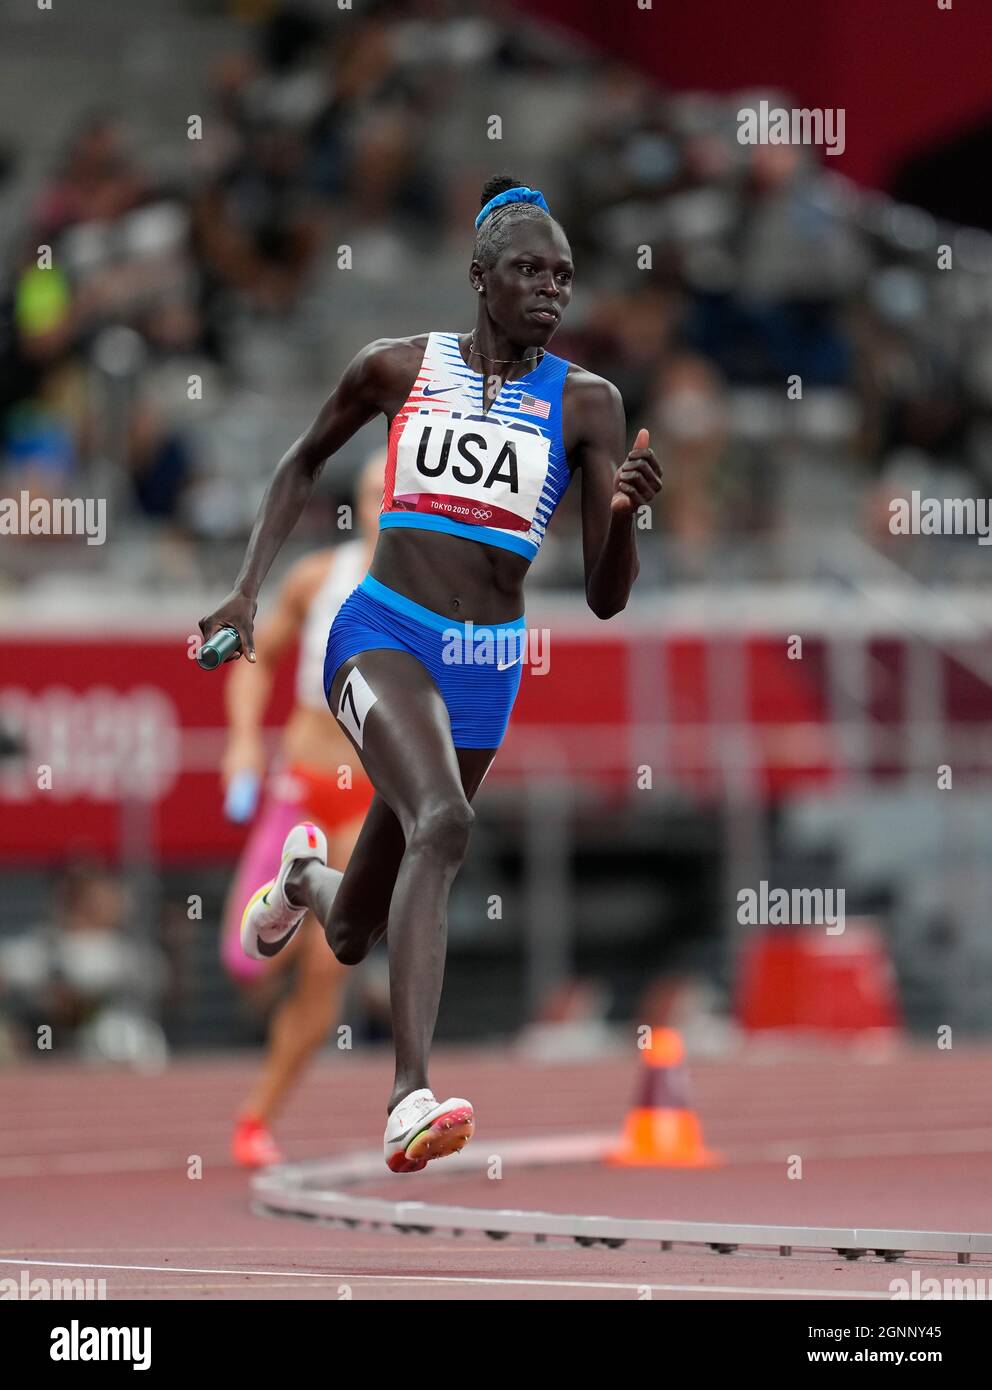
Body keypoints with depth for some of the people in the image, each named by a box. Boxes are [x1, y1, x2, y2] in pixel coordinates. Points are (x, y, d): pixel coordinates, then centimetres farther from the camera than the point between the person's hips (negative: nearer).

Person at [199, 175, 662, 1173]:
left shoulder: (585, 404, 1)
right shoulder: (400, 368, 0)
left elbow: (606, 600, -1)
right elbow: (304, 463, 18)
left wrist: (623, 512, -21)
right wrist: (247, 590, 9)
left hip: (488, 664, 3)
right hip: (382, 632, -3)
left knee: (352, 936, 12)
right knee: (442, 821, -34)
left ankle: (305, 876, 52)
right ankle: (409, 1101, -41)